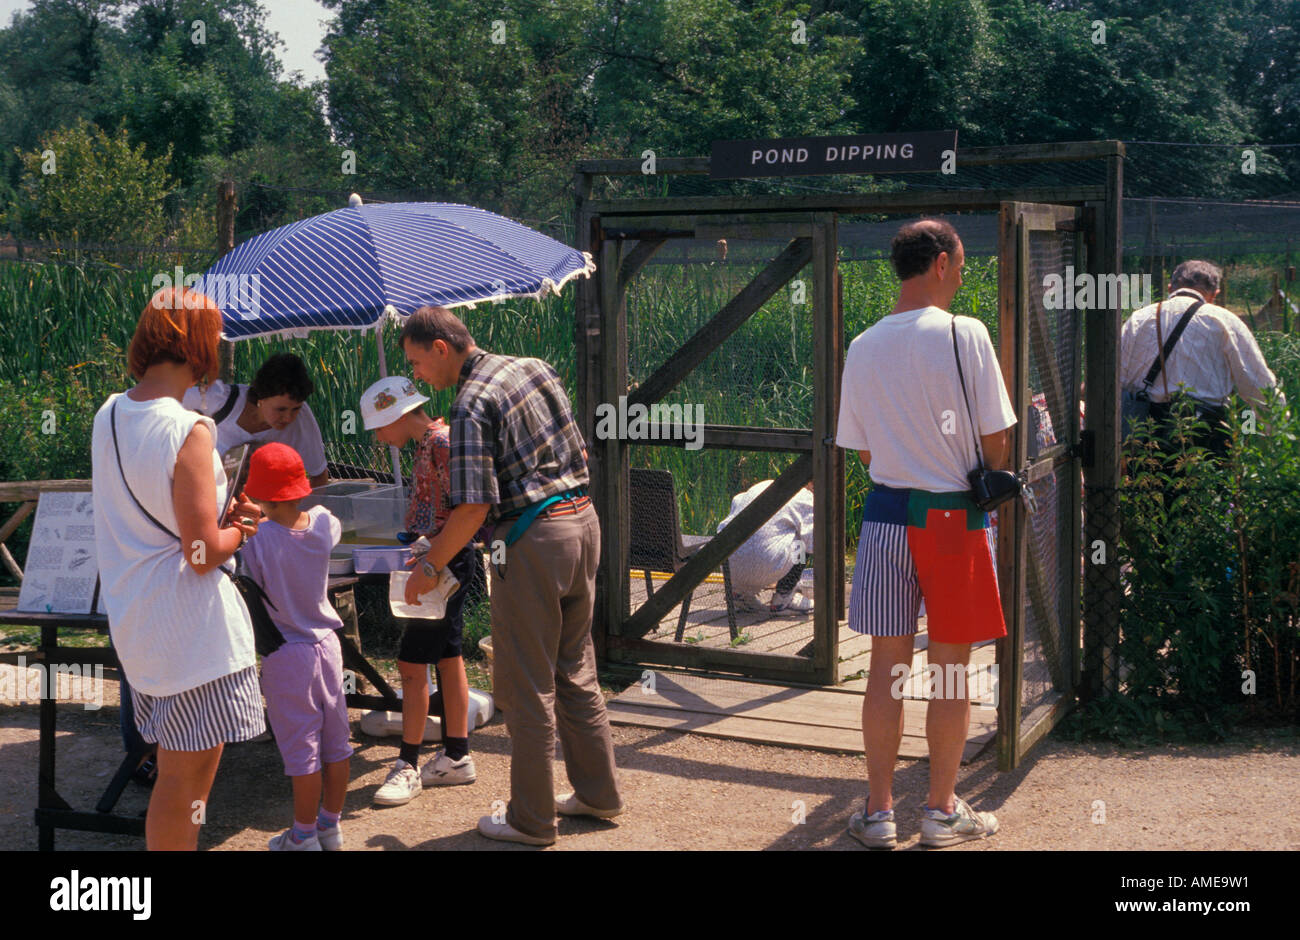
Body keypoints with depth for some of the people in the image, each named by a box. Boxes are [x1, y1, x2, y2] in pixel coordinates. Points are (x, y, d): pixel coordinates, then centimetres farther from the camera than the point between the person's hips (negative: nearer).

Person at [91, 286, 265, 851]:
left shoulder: (108, 417, 5)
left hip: (134, 620, 8)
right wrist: (235, 532, 0)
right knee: (188, 772, 2)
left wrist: (220, 513, 9)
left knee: (176, 765, 19)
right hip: (191, 630, -8)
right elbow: (204, 553, -20)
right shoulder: (189, 432, -20)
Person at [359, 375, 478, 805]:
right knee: (448, 658, 14)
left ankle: (408, 765, 1)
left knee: (411, 662, -6)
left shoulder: (441, 443, -17)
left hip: (447, 560, -10)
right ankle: (456, 757, 22)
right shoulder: (427, 442, 12)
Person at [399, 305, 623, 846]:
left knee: (525, 686, 3)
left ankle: (531, 821, 11)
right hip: (583, 519, 9)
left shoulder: (472, 404, -16)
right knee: (575, 670, 19)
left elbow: (474, 506, -20)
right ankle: (598, 794, 27)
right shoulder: (534, 368, 10)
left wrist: (429, 567, -9)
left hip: (534, 538, -9)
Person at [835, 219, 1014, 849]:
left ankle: (879, 812, 14)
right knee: (951, 668, 8)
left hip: (887, 512, 4)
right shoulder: (964, 334, -9)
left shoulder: (863, 348, 3)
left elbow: (863, 450, 8)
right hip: (956, 516, -3)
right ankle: (942, 812, 17)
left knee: (887, 666, 9)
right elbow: (995, 438, -5)